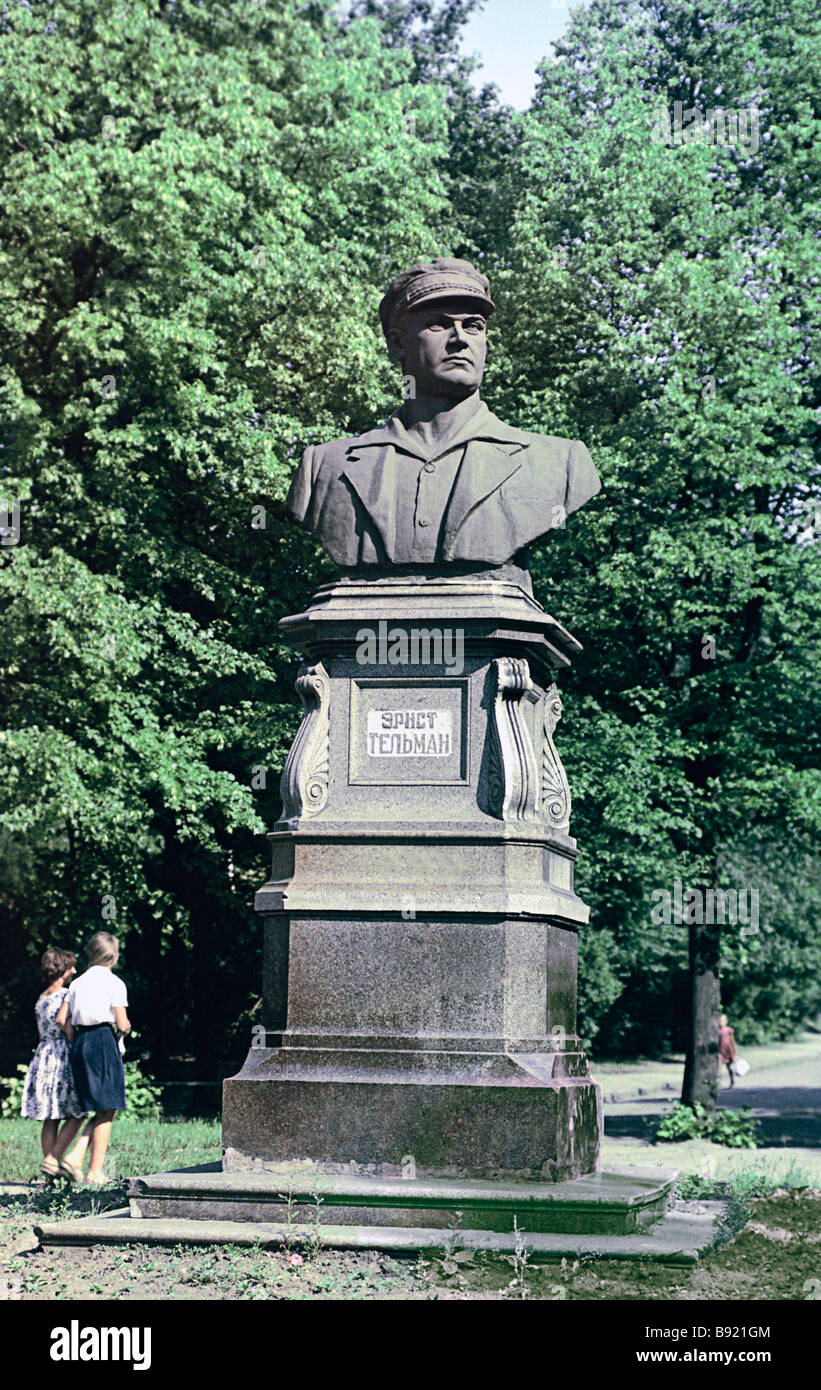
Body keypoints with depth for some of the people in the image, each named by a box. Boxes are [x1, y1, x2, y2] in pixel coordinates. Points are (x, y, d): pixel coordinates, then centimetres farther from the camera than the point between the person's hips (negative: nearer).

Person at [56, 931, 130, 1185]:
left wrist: (75, 1043, 16)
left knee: (100, 1109, 14)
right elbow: (122, 1024, -8)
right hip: (103, 1040, -7)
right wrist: (127, 1028, 14)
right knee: (107, 1110, 0)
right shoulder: (114, 982, -4)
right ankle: (95, 1172, -2)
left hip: (80, 1041, 7)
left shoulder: (78, 982, 13)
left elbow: (61, 1019, 8)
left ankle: (75, 1157, -2)